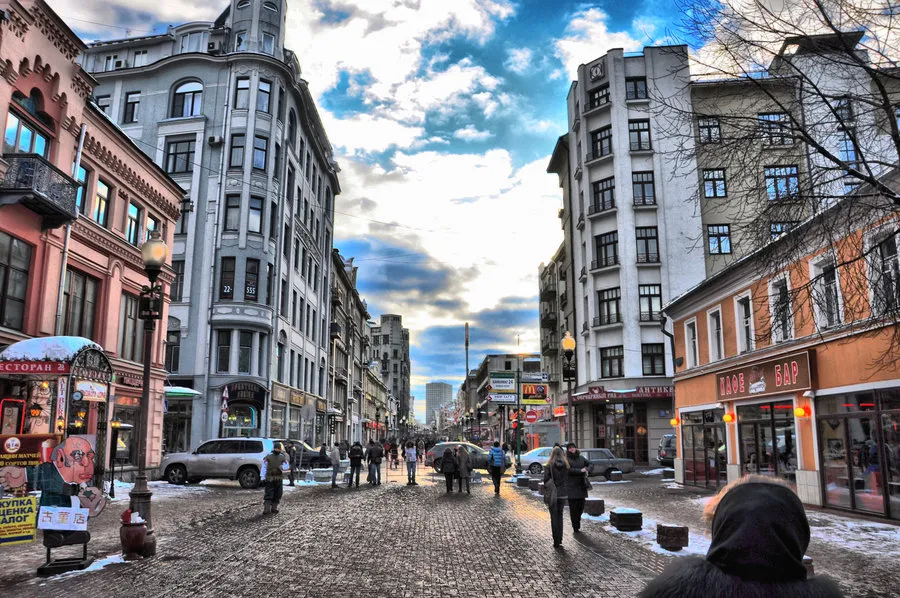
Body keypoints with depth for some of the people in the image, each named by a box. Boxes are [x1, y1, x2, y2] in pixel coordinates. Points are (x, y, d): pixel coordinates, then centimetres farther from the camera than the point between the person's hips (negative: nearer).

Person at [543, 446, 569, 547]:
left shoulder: (549, 465, -10)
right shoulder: (566, 465, 0)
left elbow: (546, 480, -10)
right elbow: (567, 479, 4)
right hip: (562, 494, 3)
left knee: (554, 517, 4)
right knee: (560, 516, 14)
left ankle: (556, 541, 4)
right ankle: (560, 540, 16)